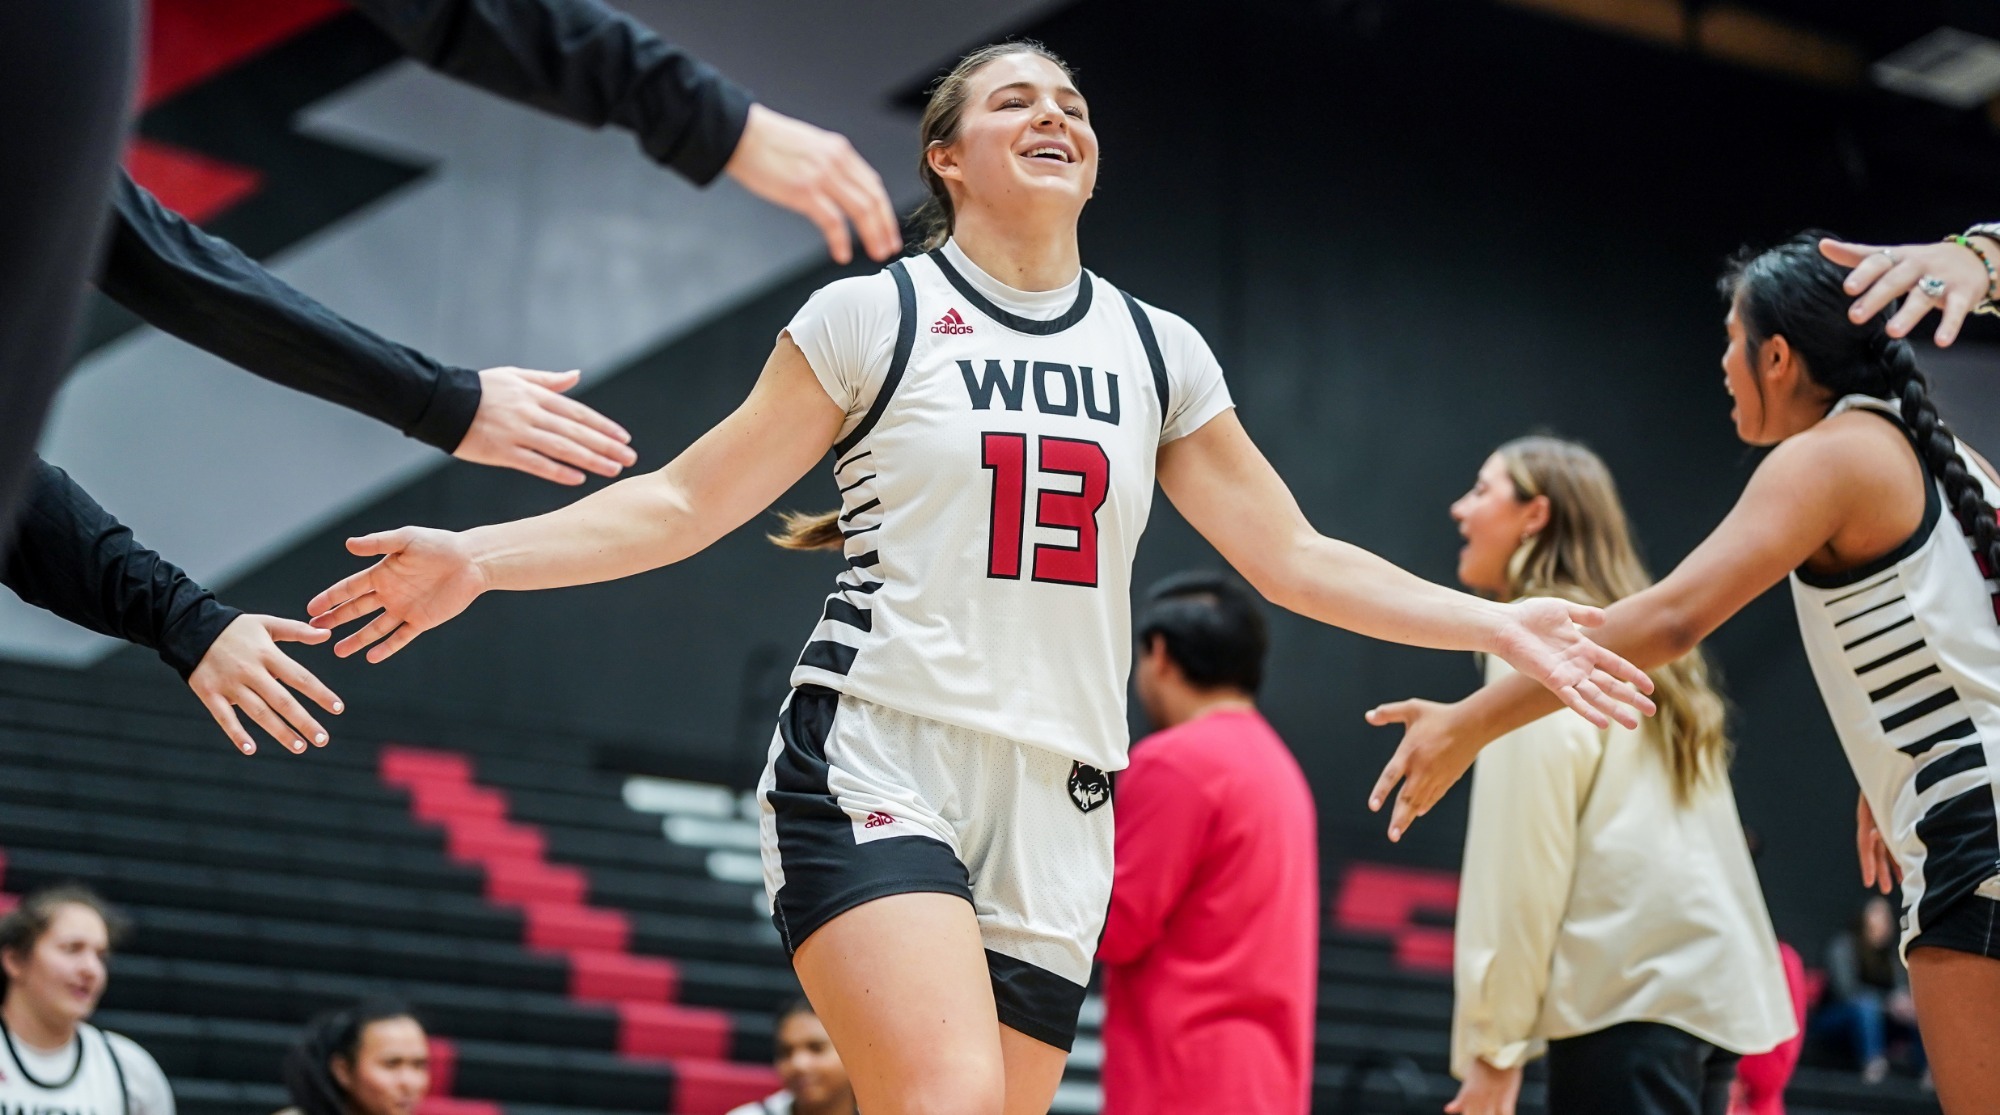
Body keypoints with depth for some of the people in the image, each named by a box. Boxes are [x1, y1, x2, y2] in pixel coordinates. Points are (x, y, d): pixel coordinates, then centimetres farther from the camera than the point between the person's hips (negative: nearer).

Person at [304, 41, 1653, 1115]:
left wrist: (1497, 623, 10)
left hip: (1057, 809, 4)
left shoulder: (1158, 352, 14)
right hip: (877, 762, -4)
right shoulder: (874, 316, 3)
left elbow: (1295, 559, 18)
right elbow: (686, 502, 4)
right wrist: (477, 558, -7)